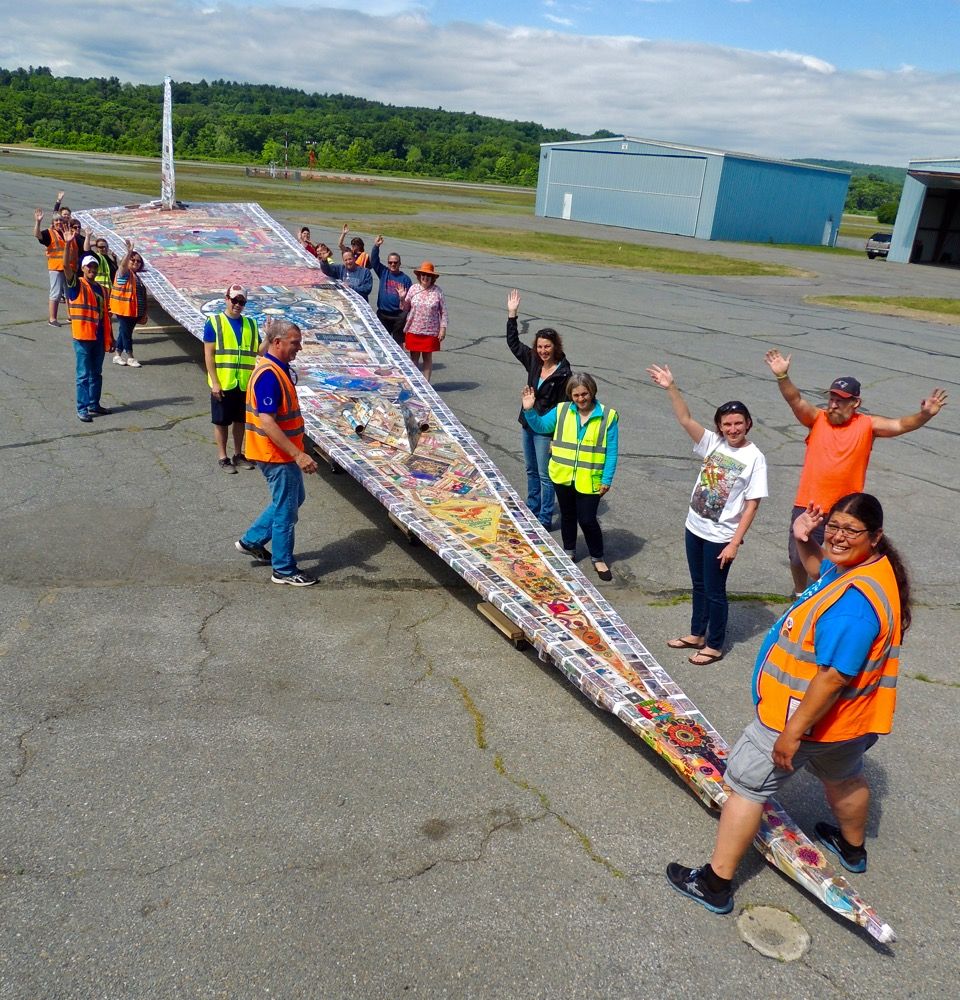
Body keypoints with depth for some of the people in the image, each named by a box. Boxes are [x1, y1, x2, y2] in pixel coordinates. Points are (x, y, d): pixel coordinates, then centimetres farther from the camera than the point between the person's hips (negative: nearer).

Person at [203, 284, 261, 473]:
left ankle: (238, 455, 27)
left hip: (245, 384, 4)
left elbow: (259, 351, 9)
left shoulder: (251, 324, 8)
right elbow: (209, 354, -8)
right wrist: (214, 383, -13)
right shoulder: (214, 323, -5)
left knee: (240, 419, 14)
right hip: (223, 384, -4)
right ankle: (222, 457, 16)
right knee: (221, 421, 5)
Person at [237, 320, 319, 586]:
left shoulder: (280, 369, 8)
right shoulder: (268, 375, -23)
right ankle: (284, 570, 14)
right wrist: (298, 455, -31)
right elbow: (267, 423, -29)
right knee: (286, 509, 1)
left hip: (284, 453, 10)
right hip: (277, 454, -10)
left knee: (294, 499, 23)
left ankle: (252, 540, 33)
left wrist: (296, 452, 24)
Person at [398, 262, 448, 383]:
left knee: (427, 357, 8)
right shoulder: (413, 289, 0)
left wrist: (443, 329, -6)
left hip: (430, 331, -1)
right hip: (413, 330, 1)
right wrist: (402, 299, -11)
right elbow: (405, 308, 7)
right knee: (414, 357, 9)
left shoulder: (437, 291, -4)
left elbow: (443, 312, -1)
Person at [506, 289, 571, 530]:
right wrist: (512, 314, 5)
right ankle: (532, 509, 36)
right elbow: (513, 342, 11)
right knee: (531, 470, 20)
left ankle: (545, 518, 11)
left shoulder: (563, 373, -18)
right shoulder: (533, 361, 0)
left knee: (545, 475, 1)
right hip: (527, 424, 7)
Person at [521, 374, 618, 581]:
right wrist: (529, 410, -13)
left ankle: (598, 558, 20)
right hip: (563, 477, 3)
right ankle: (569, 552, 38)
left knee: (587, 520, -1)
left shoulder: (607, 416, -9)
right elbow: (540, 426, 5)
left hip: (589, 481, -3)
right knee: (568, 515, 18)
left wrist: (607, 480, -9)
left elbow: (611, 452, -7)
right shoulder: (561, 411, -1)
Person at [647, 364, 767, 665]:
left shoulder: (755, 458, -14)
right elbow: (685, 419, -12)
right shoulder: (713, 443, -1)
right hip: (695, 527, 5)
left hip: (721, 536, -5)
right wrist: (671, 389, -25)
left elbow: (751, 505, -14)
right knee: (698, 585, 20)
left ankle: (714, 646, 25)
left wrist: (735, 543, -17)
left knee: (714, 591, 8)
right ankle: (697, 635, 37)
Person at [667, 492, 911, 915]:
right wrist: (804, 540, -3)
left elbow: (834, 677, -34)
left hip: (804, 714, -10)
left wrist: (792, 732, -27)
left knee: (746, 784, 2)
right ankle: (853, 848, 60)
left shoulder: (855, 599, -35)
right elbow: (820, 568, 19)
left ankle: (715, 884, 11)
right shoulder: (857, 565, -4)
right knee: (844, 777, 33)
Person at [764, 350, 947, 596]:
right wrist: (782, 376, -36)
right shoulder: (817, 419, -4)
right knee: (799, 557, 9)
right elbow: (796, 401, -19)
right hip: (809, 506, 0)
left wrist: (924, 415, -33)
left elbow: (900, 425, -13)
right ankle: (800, 593, 37)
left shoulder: (867, 425, -3)